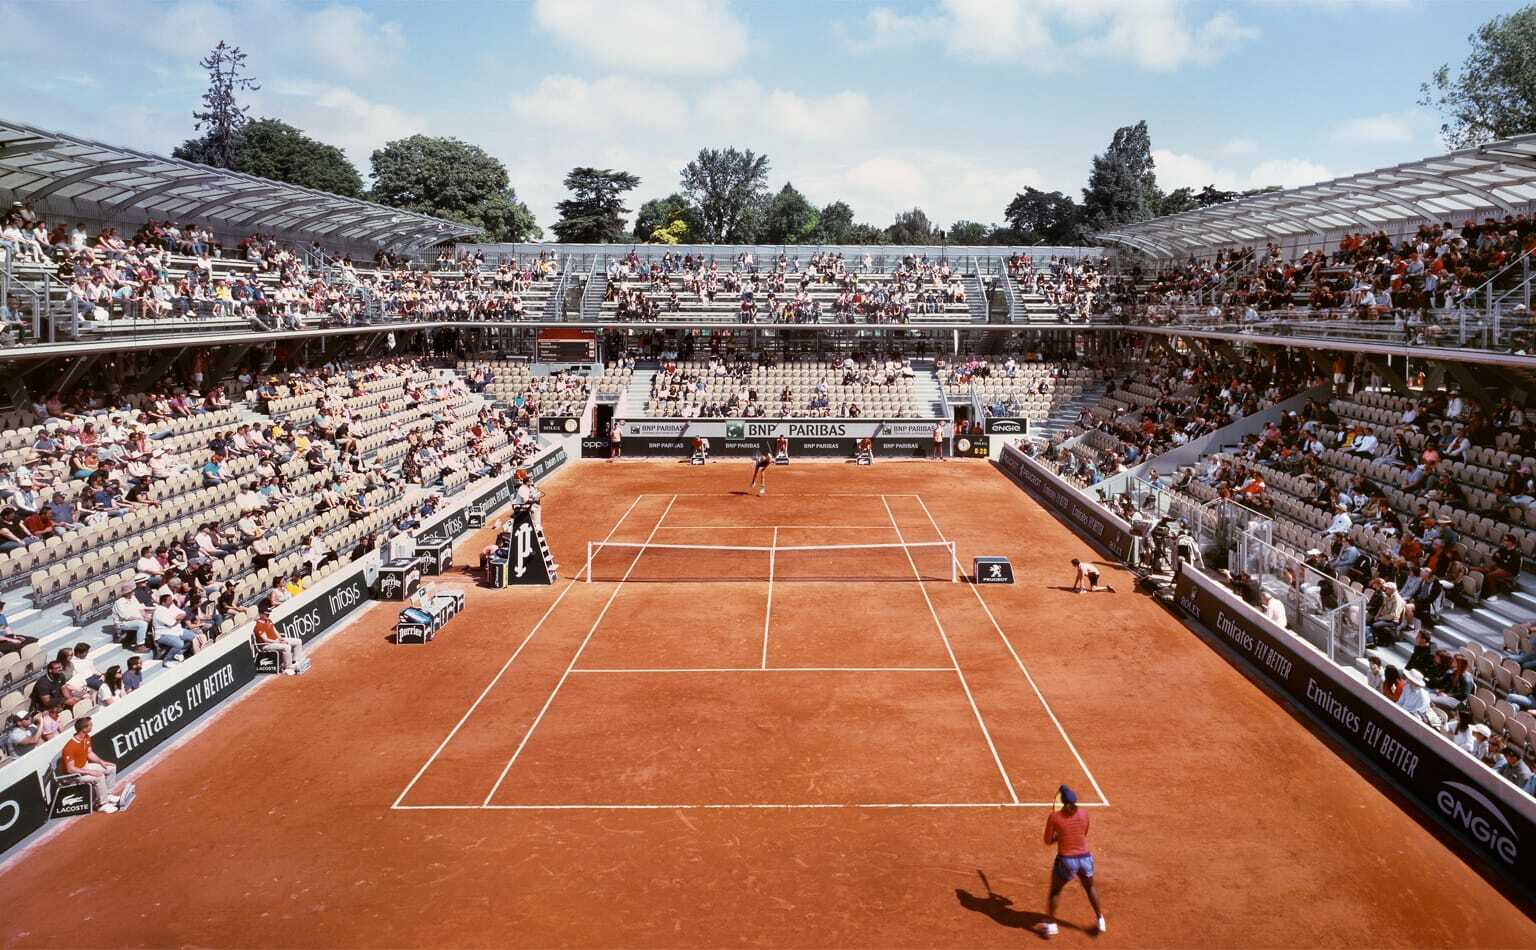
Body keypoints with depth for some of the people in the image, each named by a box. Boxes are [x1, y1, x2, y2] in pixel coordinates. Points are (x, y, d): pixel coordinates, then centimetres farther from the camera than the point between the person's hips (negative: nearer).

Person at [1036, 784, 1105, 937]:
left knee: (1055, 891, 19)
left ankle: (1051, 924, 23)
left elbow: (1048, 841, -5)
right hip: (1085, 858, 3)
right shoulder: (1084, 814, -4)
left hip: (1066, 861, -3)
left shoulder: (1054, 817, -13)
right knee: (1090, 888, 30)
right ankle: (1100, 920, 41)